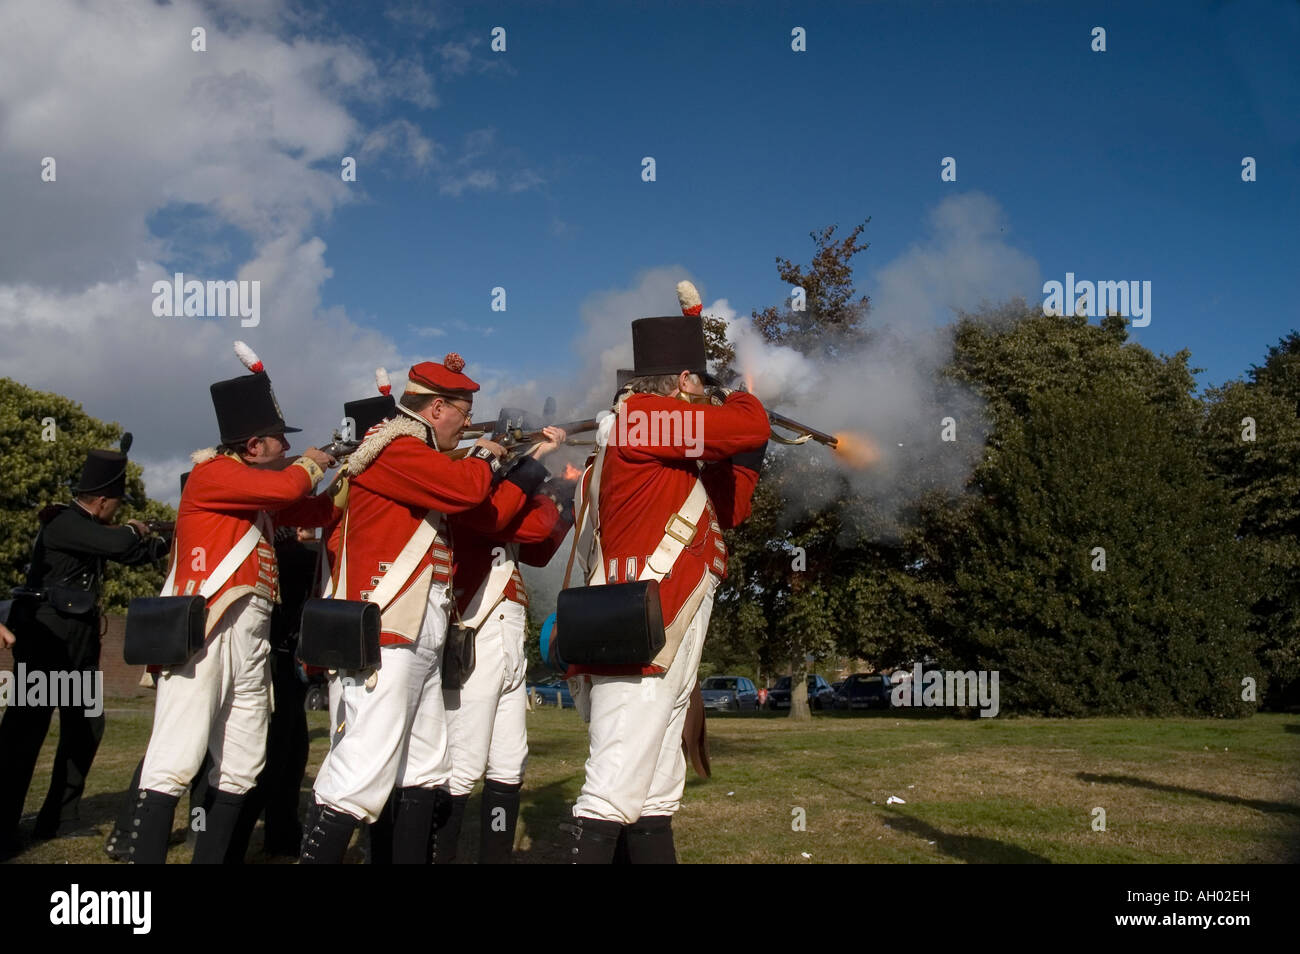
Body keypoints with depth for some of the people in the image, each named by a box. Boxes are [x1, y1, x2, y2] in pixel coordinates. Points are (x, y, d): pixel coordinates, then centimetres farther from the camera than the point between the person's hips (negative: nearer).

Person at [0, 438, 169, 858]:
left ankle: (59, 817, 21)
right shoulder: (64, 523, -17)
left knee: (86, 725, 12)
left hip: (77, 642, 10)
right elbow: (122, 545, -29)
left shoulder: (87, 528, 12)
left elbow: (131, 553, 23)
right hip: (46, 638, -10)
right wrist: (133, 530, -7)